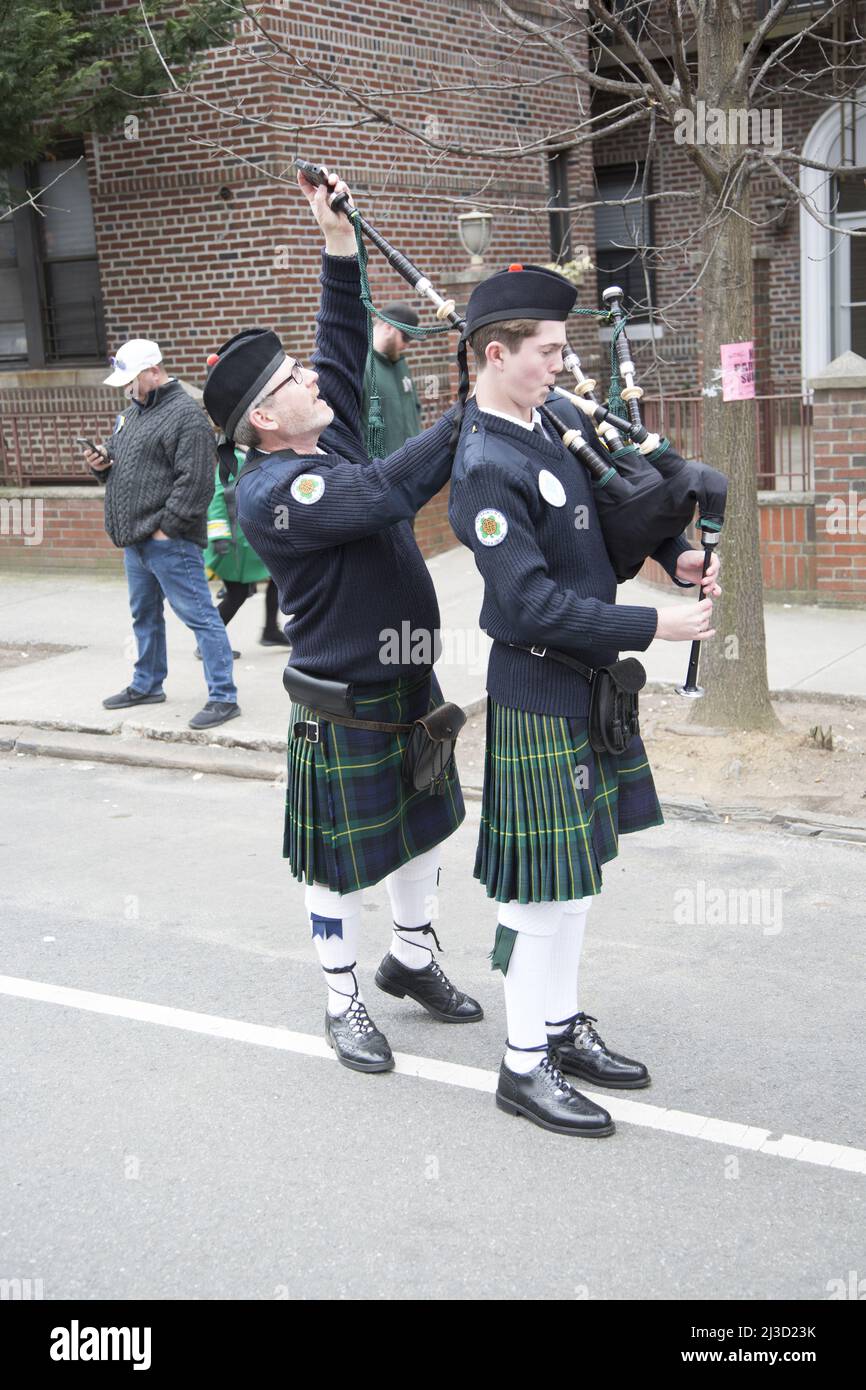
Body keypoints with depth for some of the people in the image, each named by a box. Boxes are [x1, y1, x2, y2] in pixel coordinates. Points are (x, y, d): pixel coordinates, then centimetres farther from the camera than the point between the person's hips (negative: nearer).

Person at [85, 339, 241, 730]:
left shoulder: (186, 415, -14)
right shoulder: (131, 413, 16)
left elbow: (195, 482, -20)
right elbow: (118, 461, 28)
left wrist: (165, 528, -19)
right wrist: (101, 463, 5)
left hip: (169, 541, -10)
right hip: (135, 539, 10)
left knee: (199, 616, -6)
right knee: (145, 615, 21)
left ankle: (223, 696, -4)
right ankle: (147, 684, 35)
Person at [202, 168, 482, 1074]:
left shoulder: (328, 435, 2)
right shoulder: (268, 491, -23)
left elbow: (344, 340, 12)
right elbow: (384, 494, -34)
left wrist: (338, 240, 3)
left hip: (408, 679, 9)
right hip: (343, 703, -9)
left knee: (423, 825, 21)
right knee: (342, 860, 6)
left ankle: (411, 958, 41)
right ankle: (343, 1004, 22)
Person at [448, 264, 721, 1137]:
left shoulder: (556, 416, 6)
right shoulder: (485, 469, -21)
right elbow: (533, 605, -26)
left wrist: (677, 556, 3)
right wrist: (654, 627, -23)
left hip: (589, 679, 9)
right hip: (539, 692, -9)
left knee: (577, 872, 18)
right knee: (547, 885, -1)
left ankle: (562, 1027, 32)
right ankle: (524, 1066, 13)